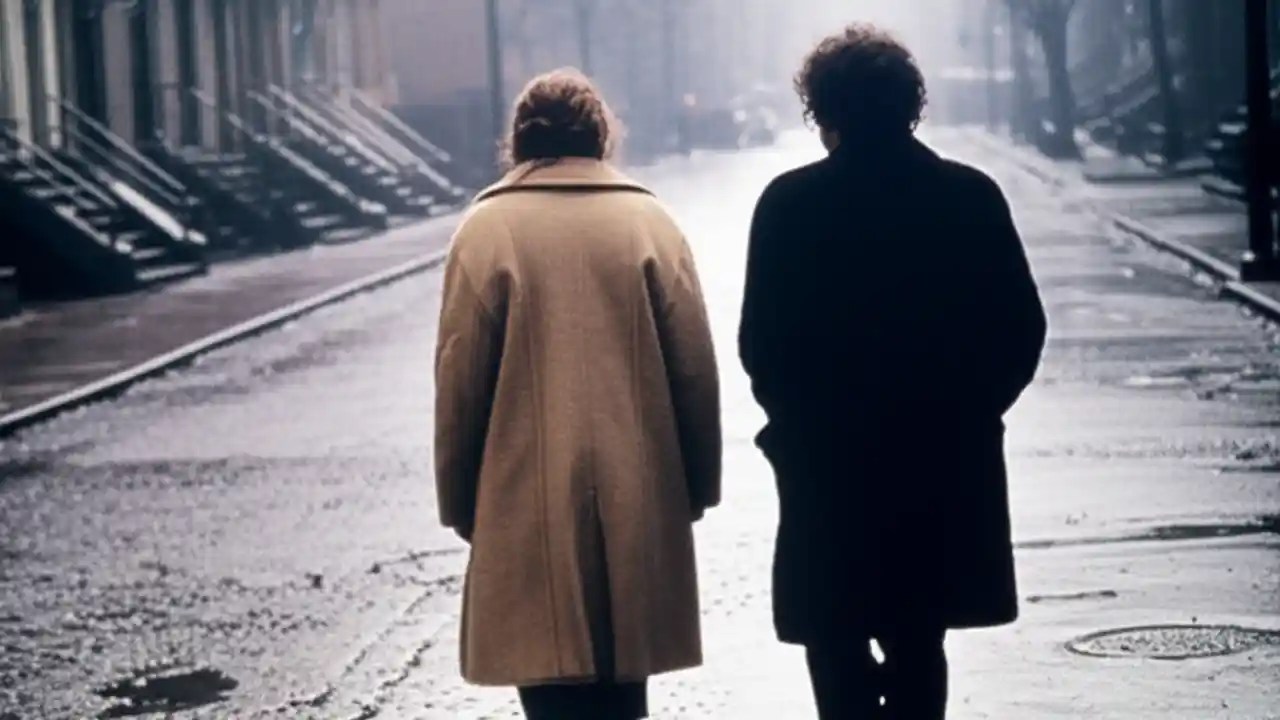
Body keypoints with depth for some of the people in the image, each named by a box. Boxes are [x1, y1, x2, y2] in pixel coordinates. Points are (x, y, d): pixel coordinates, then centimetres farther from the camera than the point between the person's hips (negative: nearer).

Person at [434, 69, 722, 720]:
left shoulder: (487, 228, -3)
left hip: (528, 504, -3)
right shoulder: (649, 221, 3)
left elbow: (460, 382, -3)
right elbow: (695, 371, 3)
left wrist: (460, 502, 6)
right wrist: (697, 487, 12)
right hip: (640, 499, 3)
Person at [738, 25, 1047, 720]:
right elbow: (1022, 329, -1)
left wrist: (796, 420, 7)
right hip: (947, 464, 3)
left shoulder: (790, 203, -9)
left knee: (837, 645, 6)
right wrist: (967, 408, 12)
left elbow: (760, 342, -9)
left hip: (827, 463, -3)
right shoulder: (973, 197, -1)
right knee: (918, 640, 17)